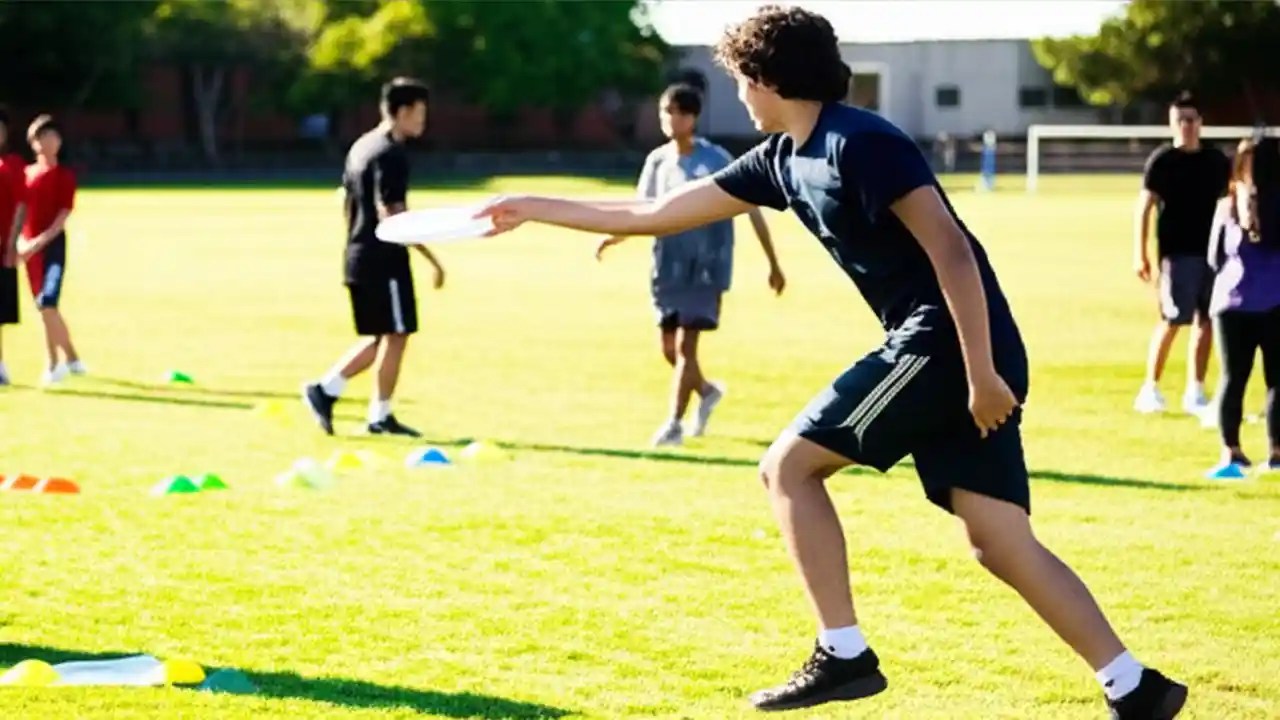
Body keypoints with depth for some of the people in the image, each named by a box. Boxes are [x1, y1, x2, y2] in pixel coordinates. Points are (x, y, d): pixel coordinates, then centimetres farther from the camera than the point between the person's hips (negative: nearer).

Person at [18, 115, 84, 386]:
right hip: (30, 246, 6)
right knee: (46, 307, 11)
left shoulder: (65, 175, -3)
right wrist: (20, 240, -5)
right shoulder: (27, 173, 12)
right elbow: (22, 209, 11)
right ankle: (72, 358, 24)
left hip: (53, 244, -6)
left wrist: (40, 241, -20)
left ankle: (54, 363, -9)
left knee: (47, 303, -17)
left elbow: (63, 214, -11)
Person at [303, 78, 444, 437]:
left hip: (359, 258, 9)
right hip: (385, 261, -9)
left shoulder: (362, 146, 14)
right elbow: (391, 215, -22)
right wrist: (432, 258, -21)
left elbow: (346, 202, 19)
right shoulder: (391, 155, -15)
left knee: (379, 337, 15)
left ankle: (325, 390, 6)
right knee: (395, 335, 1)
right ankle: (381, 416, 5)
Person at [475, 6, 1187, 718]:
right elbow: (657, 214, 23)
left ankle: (843, 656, 1)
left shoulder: (861, 143, -12)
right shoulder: (783, 160, 16)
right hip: (940, 347, 9)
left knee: (789, 466, -2)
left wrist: (981, 373, -21)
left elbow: (950, 248, -18)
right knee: (1002, 545, 5)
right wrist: (533, 209, 26)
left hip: (948, 343, -9)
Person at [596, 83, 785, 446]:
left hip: (705, 266, -5)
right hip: (668, 266, 5)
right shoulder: (657, 160, 2)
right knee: (668, 346, 9)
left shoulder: (717, 160, -12)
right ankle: (707, 390, 37)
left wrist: (773, 264, -5)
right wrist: (613, 237, -11)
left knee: (686, 343, -10)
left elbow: (752, 210, -6)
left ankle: (675, 423, -3)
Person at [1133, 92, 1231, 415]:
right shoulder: (1162, 160, -3)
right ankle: (1150, 388, 6)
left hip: (1212, 250, 5)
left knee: (1206, 320, 5)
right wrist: (1140, 254, -11)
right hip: (1177, 253, -5)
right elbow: (1144, 208, -5)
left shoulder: (1216, 160, 9)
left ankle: (1195, 392, 12)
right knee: (1172, 321, -6)